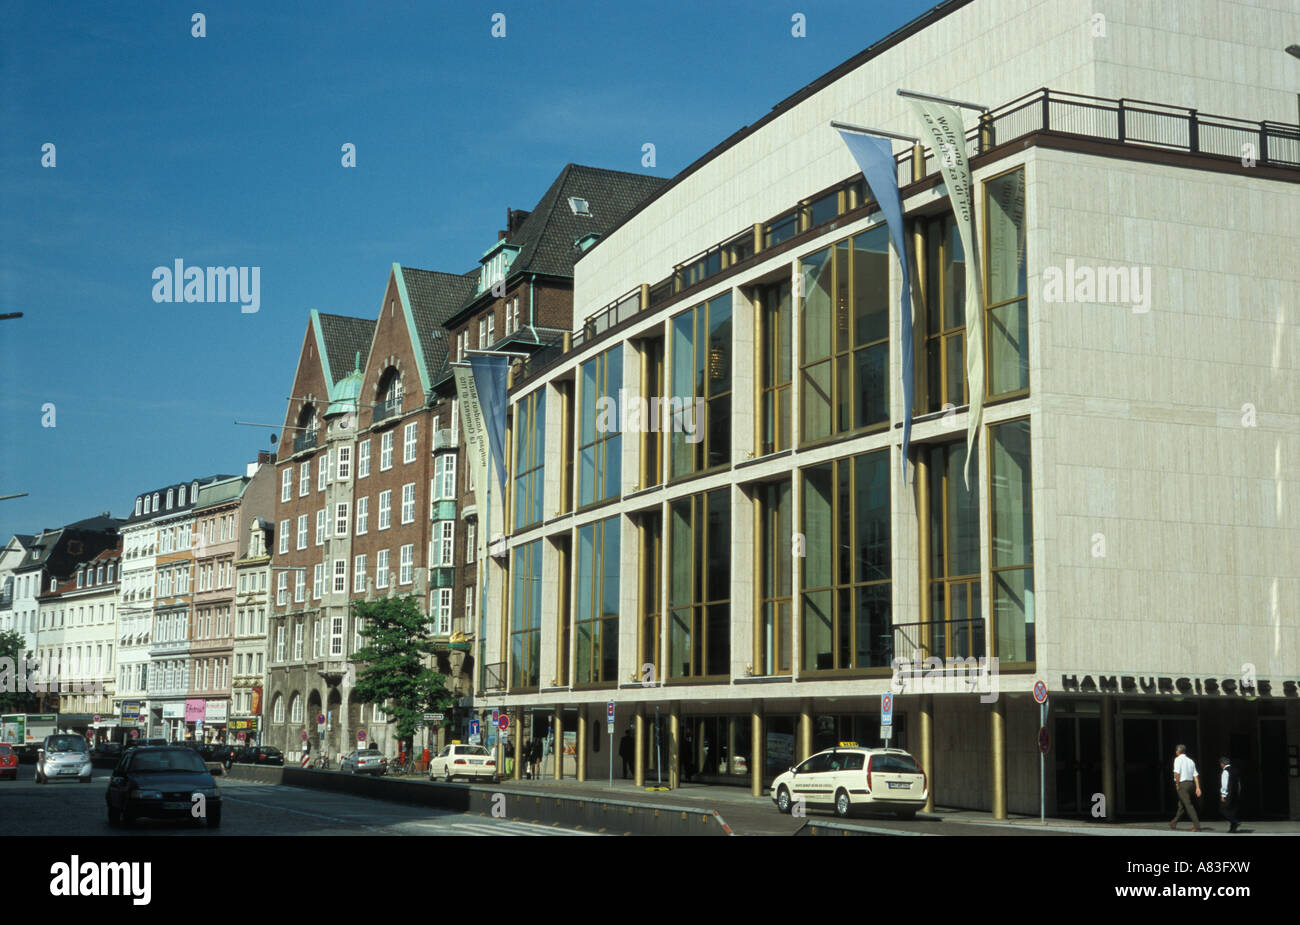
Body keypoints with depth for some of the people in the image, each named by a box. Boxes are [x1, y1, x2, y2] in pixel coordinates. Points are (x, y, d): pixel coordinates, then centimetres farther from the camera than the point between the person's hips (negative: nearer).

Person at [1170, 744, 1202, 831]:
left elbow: (1177, 773, -19)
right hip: (1190, 783, 8)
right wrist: (1198, 787, 4)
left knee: (1188, 805, -10)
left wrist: (1177, 784, -9)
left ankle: (1197, 826, -15)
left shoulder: (1178, 759, -7)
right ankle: (1174, 823, 30)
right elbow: (1195, 775, 7)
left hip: (1182, 784, -8)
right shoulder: (1191, 761, 14)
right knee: (1181, 804, 18)